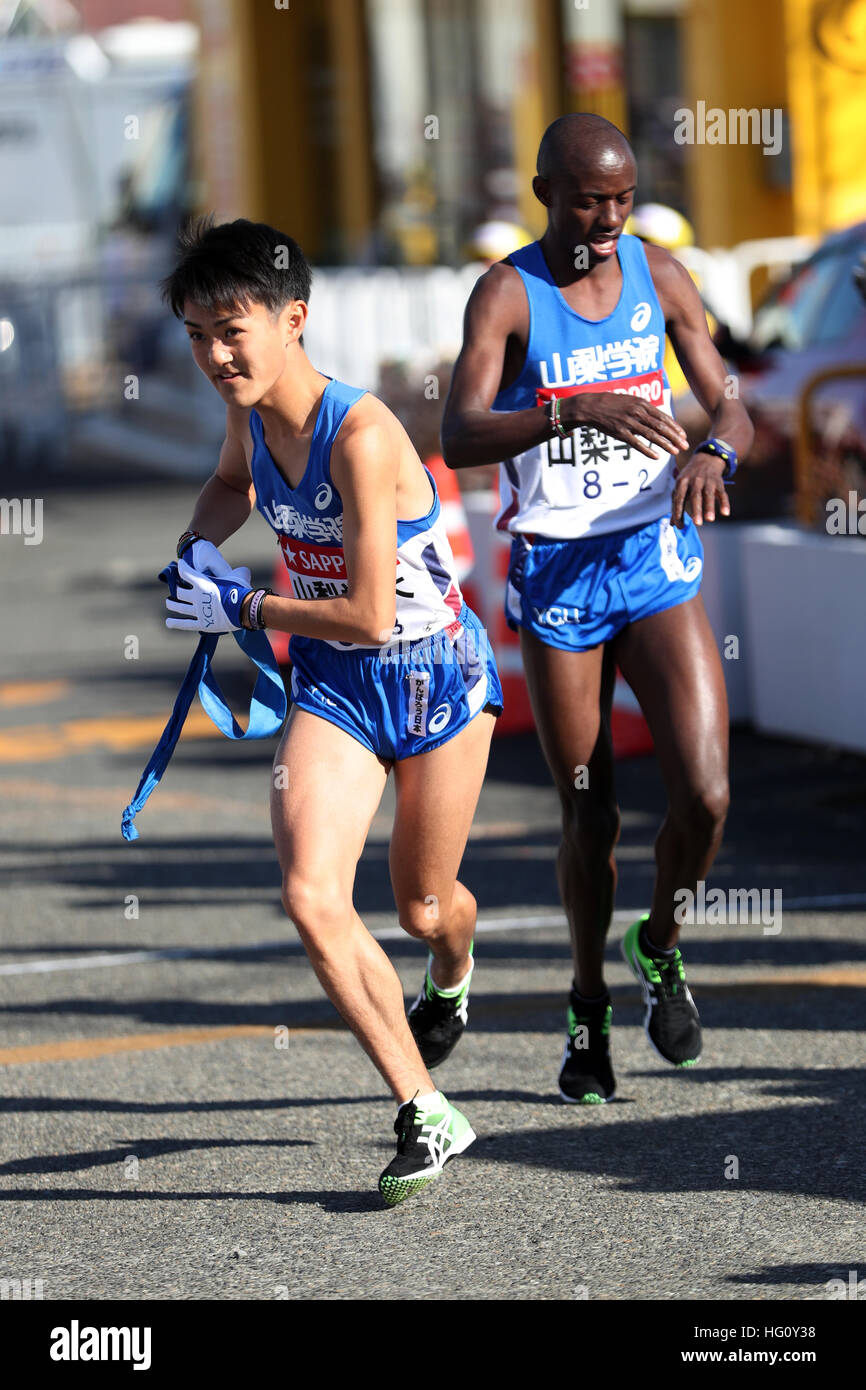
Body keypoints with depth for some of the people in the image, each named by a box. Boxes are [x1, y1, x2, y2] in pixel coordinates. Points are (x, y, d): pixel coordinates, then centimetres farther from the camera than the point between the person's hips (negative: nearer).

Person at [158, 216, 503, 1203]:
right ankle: (426, 1116, -10)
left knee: (423, 908, 13)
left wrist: (239, 608, -19)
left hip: (436, 675, -5)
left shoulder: (359, 435, -29)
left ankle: (451, 980, 53)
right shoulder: (252, 411, -6)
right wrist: (199, 546, 2)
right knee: (311, 897, -17)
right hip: (333, 686, 5)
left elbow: (371, 616, -28)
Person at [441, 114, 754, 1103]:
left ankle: (660, 947, 17)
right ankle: (588, 1005, 26)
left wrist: (713, 452, -20)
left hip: (655, 553, 3)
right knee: (589, 816, 3)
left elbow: (729, 407, 5)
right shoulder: (507, 294, -10)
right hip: (555, 571, -2)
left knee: (704, 793, -11)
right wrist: (577, 412, -39)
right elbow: (459, 436, -24)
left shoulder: (657, 274, 3)